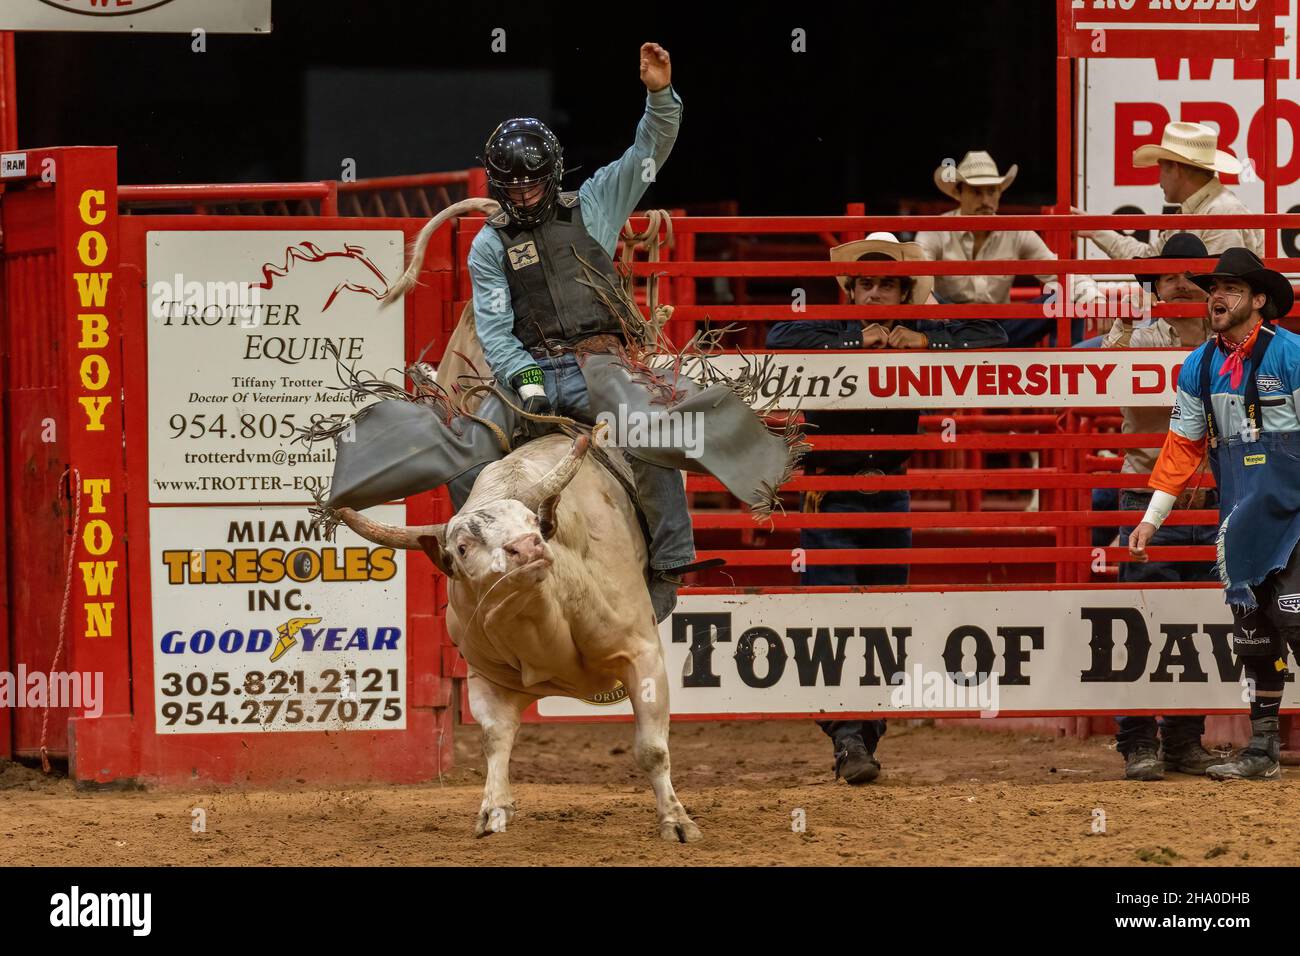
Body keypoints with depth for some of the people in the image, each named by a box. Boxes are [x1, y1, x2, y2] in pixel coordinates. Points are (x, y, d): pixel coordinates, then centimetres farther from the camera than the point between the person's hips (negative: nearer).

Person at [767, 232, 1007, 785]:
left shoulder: (920, 340, 1)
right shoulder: (827, 335, -7)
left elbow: (993, 339, -3)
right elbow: (780, 341, -26)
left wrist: (925, 343, -16)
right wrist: (855, 343, -24)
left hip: (891, 501, 4)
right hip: (830, 500, -4)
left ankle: (865, 741, 19)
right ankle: (848, 739, -19)